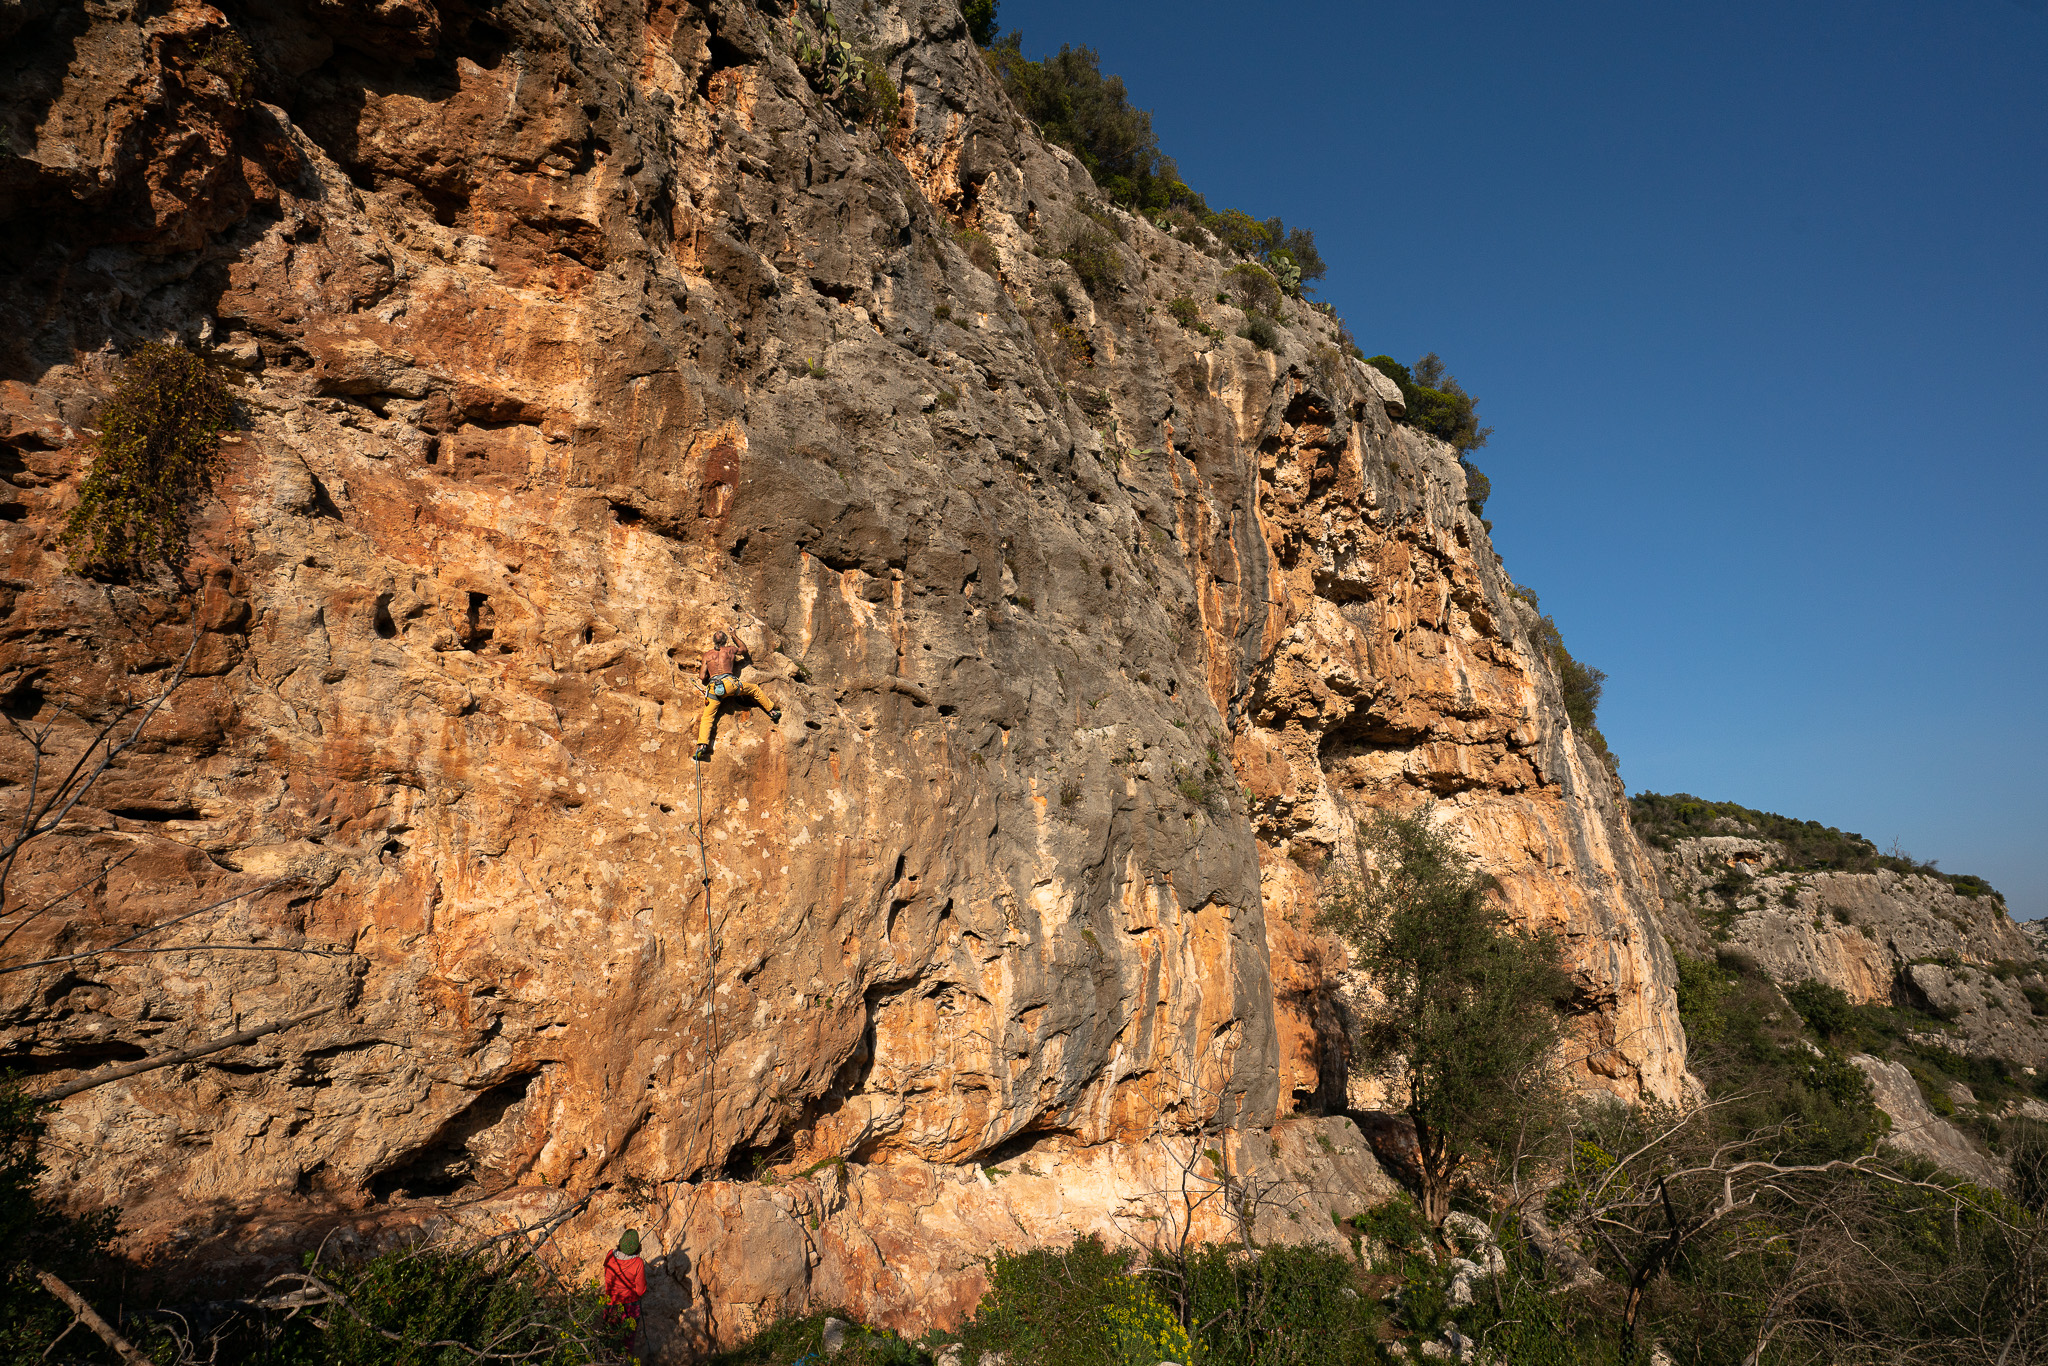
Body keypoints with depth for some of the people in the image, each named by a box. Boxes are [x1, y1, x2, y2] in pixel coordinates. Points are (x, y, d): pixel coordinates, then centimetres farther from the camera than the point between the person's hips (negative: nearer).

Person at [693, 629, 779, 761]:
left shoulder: (707, 655, 18)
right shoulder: (730, 650, 17)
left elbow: (703, 676, 15)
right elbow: (743, 649, 40)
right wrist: (735, 638, 54)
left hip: (714, 687, 0)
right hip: (730, 682, 0)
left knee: (707, 718, 1)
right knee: (755, 689, 25)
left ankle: (702, 745, -17)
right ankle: (772, 711, 32)